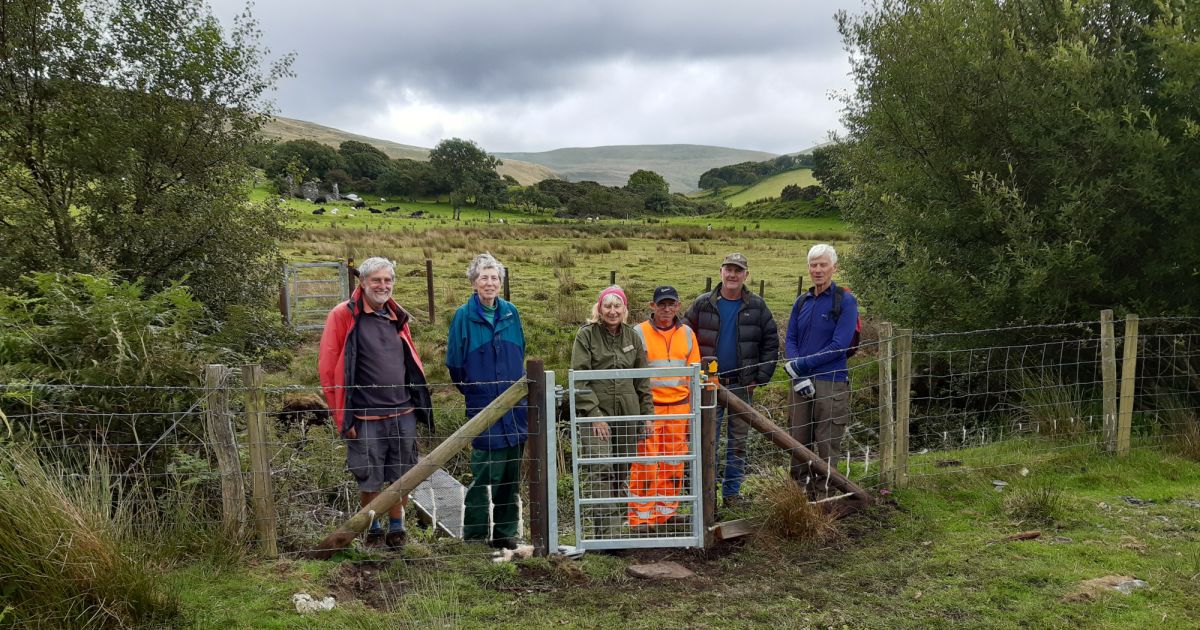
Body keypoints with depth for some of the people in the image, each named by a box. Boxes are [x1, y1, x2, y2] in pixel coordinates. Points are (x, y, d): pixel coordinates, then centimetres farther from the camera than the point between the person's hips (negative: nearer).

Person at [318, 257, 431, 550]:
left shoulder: (397, 317, 13)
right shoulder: (343, 315, -5)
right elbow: (327, 369, -7)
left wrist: (418, 403, 15)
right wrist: (342, 416, -9)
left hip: (403, 414, 5)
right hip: (366, 418, -4)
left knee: (401, 477, 10)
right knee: (369, 480, 6)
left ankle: (396, 528, 26)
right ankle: (373, 530, 26)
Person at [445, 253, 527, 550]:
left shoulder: (510, 312, 6)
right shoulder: (464, 316, -6)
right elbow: (455, 363, 1)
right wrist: (472, 390, 9)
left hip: (514, 404, 4)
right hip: (482, 405, -4)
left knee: (511, 472, 10)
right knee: (484, 471, -6)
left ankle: (505, 531, 22)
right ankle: (475, 533, 8)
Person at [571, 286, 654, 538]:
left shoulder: (632, 336, 11)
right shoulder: (587, 335, -2)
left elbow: (642, 379, 16)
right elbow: (579, 379, -7)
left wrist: (648, 412, 11)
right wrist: (593, 413, -14)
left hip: (627, 414, 5)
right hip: (596, 415, -4)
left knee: (622, 471, 8)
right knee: (599, 471, -14)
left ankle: (615, 522, 20)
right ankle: (606, 529, -13)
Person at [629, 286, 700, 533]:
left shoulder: (687, 334, 10)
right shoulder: (639, 333, -3)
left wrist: (694, 410, 11)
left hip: (679, 409, 4)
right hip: (648, 409, -4)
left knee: (674, 463, 11)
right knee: (645, 464, -4)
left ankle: (666, 512, 24)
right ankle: (641, 517, 6)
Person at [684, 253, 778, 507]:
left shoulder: (757, 307, 1)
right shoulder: (703, 304, 0)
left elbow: (771, 342, 4)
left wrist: (761, 377, -3)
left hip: (742, 385, 1)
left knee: (738, 441, 9)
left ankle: (732, 492, 21)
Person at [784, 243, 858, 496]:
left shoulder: (846, 301, -5)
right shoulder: (801, 301, 12)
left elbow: (839, 345, -14)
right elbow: (790, 341, 8)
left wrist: (801, 365, -14)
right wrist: (799, 377, -8)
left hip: (831, 383, -5)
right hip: (801, 384, 5)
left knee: (827, 446, 2)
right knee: (797, 442, 11)